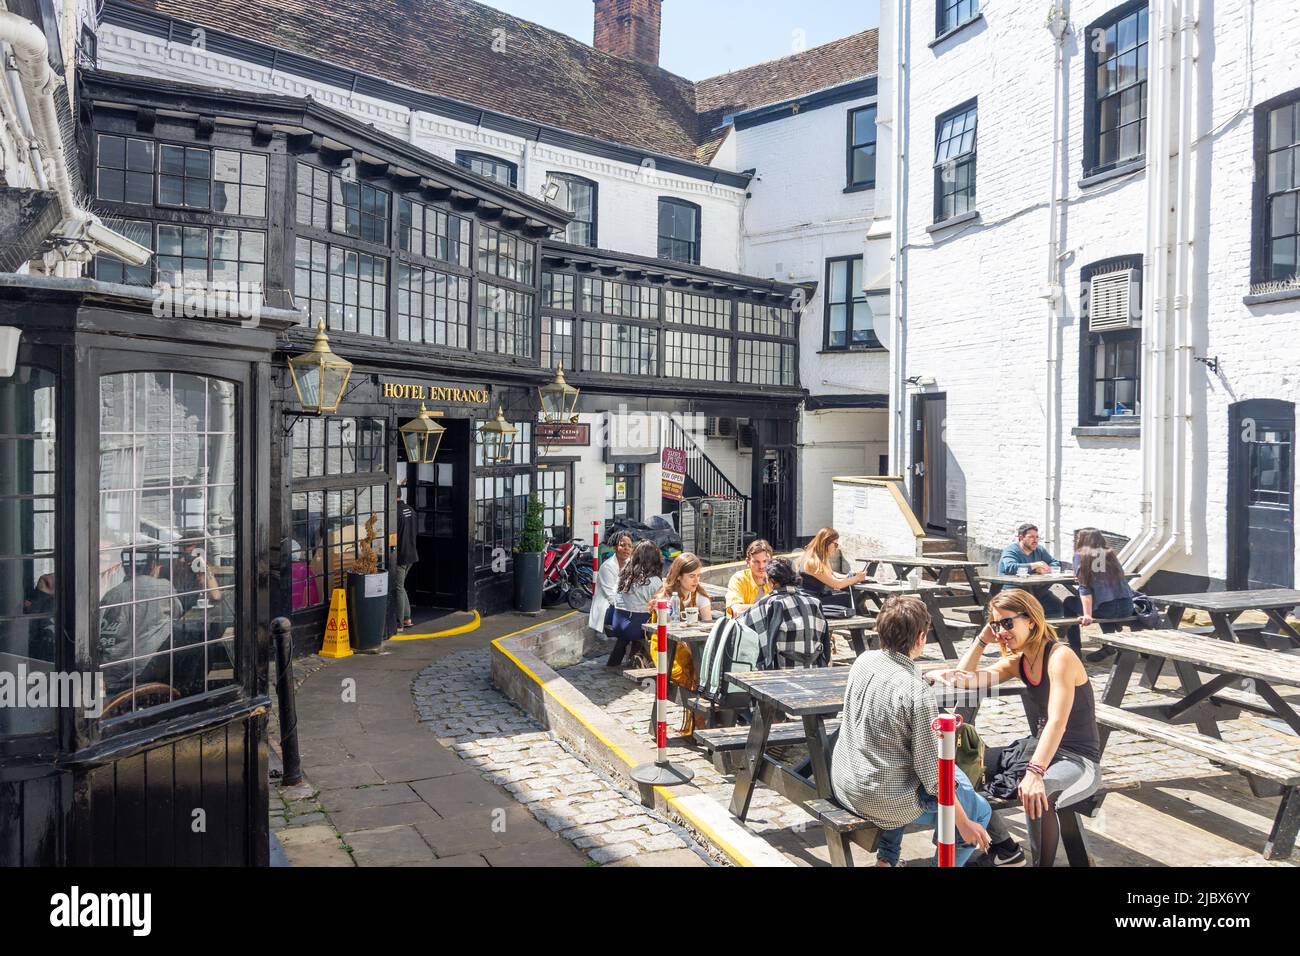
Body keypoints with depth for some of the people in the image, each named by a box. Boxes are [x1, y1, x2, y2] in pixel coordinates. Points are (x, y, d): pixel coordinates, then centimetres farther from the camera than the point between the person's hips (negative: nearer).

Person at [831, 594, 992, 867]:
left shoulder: (864, 660, -6)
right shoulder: (918, 693, -26)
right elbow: (931, 773, -19)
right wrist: (964, 824, -8)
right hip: (883, 800, -7)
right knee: (980, 812, 12)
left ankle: (886, 859, 35)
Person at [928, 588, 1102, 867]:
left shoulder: (1060, 657, -19)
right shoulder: (1017, 661, 5)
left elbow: (1057, 722, -30)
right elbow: (963, 679, 3)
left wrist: (1035, 773, -40)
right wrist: (982, 639, -3)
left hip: (1078, 760, -8)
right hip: (1038, 749, 8)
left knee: (1037, 796, -37)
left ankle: (1044, 862, -14)